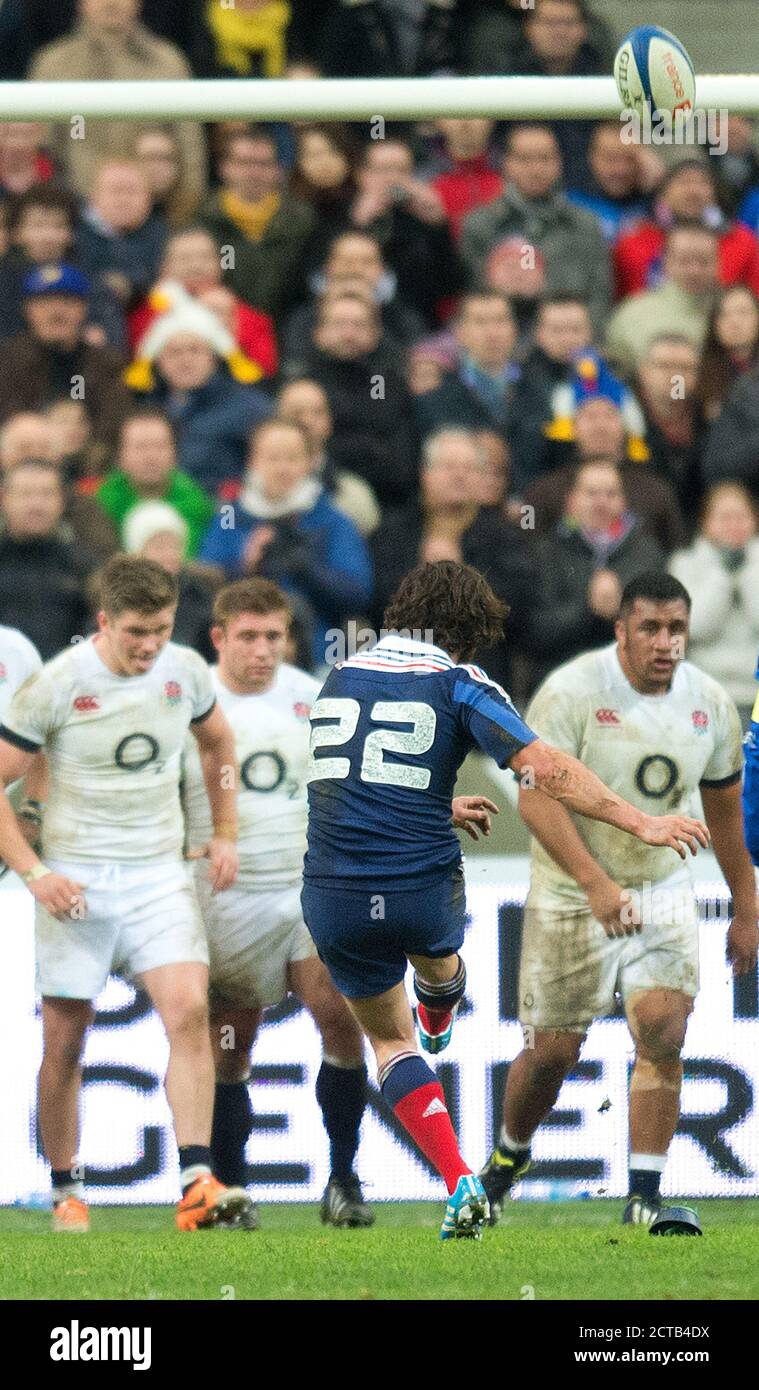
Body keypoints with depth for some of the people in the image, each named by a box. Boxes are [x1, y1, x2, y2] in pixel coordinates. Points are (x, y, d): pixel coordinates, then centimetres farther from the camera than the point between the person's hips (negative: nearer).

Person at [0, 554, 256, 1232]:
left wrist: (225, 832, 16)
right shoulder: (56, 684, -12)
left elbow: (217, 739, 22)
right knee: (65, 1042, 2)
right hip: (77, 882, -2)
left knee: (189, 1010, -17)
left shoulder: (185, 670, 0)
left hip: (161, 873, 2)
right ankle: (67, 1193, 18)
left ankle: (197, 1184, -21)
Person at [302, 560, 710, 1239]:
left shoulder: (340, 676, 10)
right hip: (424, 893, -2)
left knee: (390, 1039, 19)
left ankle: (460, 1184, 2)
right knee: (439, 953, 36)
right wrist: (642, 822, -15)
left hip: (333, 898, 2)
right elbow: (548, 769, -16)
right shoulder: (458, 684, -5)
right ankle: (439, 1027, 72)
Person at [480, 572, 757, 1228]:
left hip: (664, 894, 3)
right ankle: (510, 1156, 33)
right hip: (572, 897, -3)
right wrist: (596, 883, -31)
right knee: (554, 1051, 3)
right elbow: (537, 797, -22)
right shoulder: (571, 693, -17)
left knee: (664, 1033, -14)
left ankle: (644, 1199, -11)